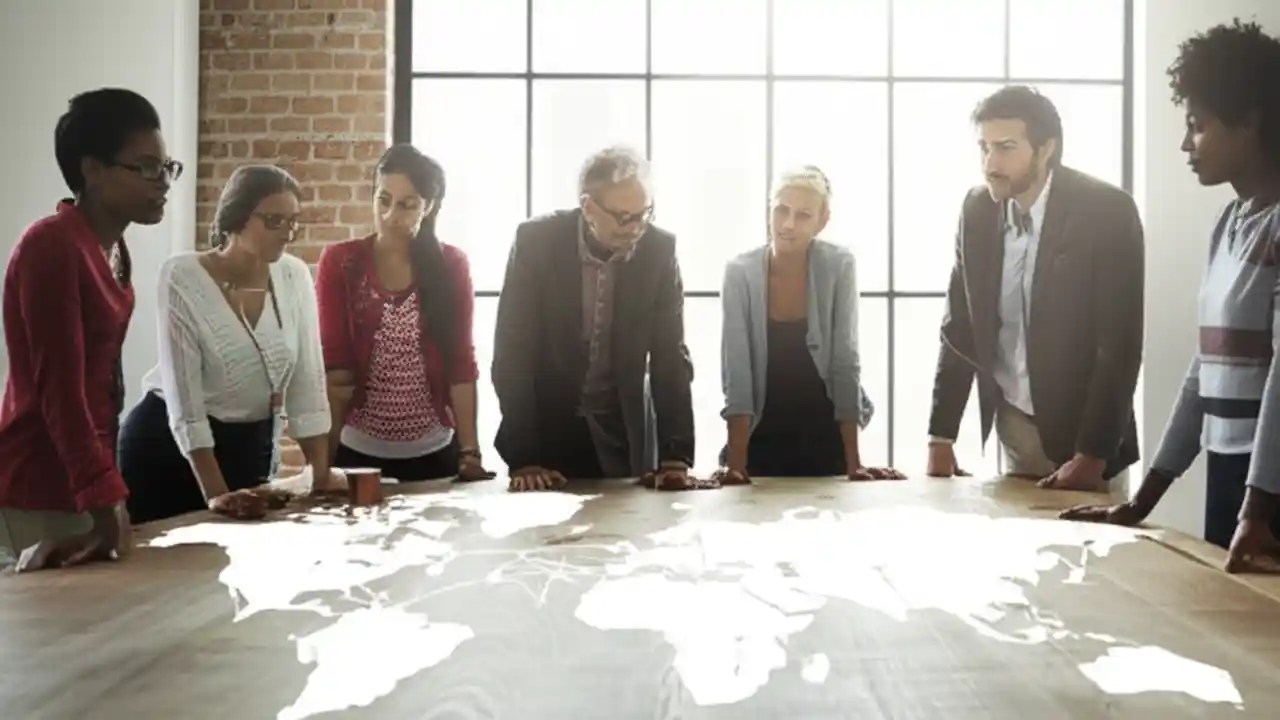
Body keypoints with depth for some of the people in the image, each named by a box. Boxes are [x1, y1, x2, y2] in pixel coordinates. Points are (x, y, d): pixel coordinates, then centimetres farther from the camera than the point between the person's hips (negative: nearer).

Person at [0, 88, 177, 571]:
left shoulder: (112, 249, 9)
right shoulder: (52, 247, -17)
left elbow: (96, 383, 10)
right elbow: (59, 389, -22)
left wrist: (106, 494, 10)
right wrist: (107, 506, -25)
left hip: (82, 485, 8)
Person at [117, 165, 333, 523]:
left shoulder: (295, 277, -6)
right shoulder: (183, 277, -18)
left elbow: (308, 383, -4)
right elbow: (183, 396, -20)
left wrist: (321, 478, -9)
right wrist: (215, 493, -24)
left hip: (252, 445, 4)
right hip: (169, 444, -4)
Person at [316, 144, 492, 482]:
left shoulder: (451, 265, 1)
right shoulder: (339, 262, -1)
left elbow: (462, 363, -1)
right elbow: (331, 362, -3)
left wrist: (470, 450, -7)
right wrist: (324, 453, -10)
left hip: (435, 451, 1)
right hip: (358, 450, 0)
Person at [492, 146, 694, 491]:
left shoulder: (659, 249, -9)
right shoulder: (536, 240, -15)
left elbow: (670, 356, -6)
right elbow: (512, 354, -14)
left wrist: (675, 456, -13)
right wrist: (523, 458, -19)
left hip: (625, 431, 2)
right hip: (548, 427, -1)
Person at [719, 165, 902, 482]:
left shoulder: (839, 266, -10)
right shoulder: (740, 272, -11)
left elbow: (845, 363, -11)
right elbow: (736, 372, -15)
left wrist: (853, 462, -15)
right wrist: (735, 462, -23)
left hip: (825, 441, 0)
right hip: (762, 441, 0)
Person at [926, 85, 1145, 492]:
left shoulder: (1107, 211, -15)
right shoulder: (978, 210, -3)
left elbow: (1121, 344, -17)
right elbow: (959, 327, 3)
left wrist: (1093, 454, -21)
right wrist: (940, 436, -2)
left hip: (1082, 426, -4)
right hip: (1013, 423, 4)